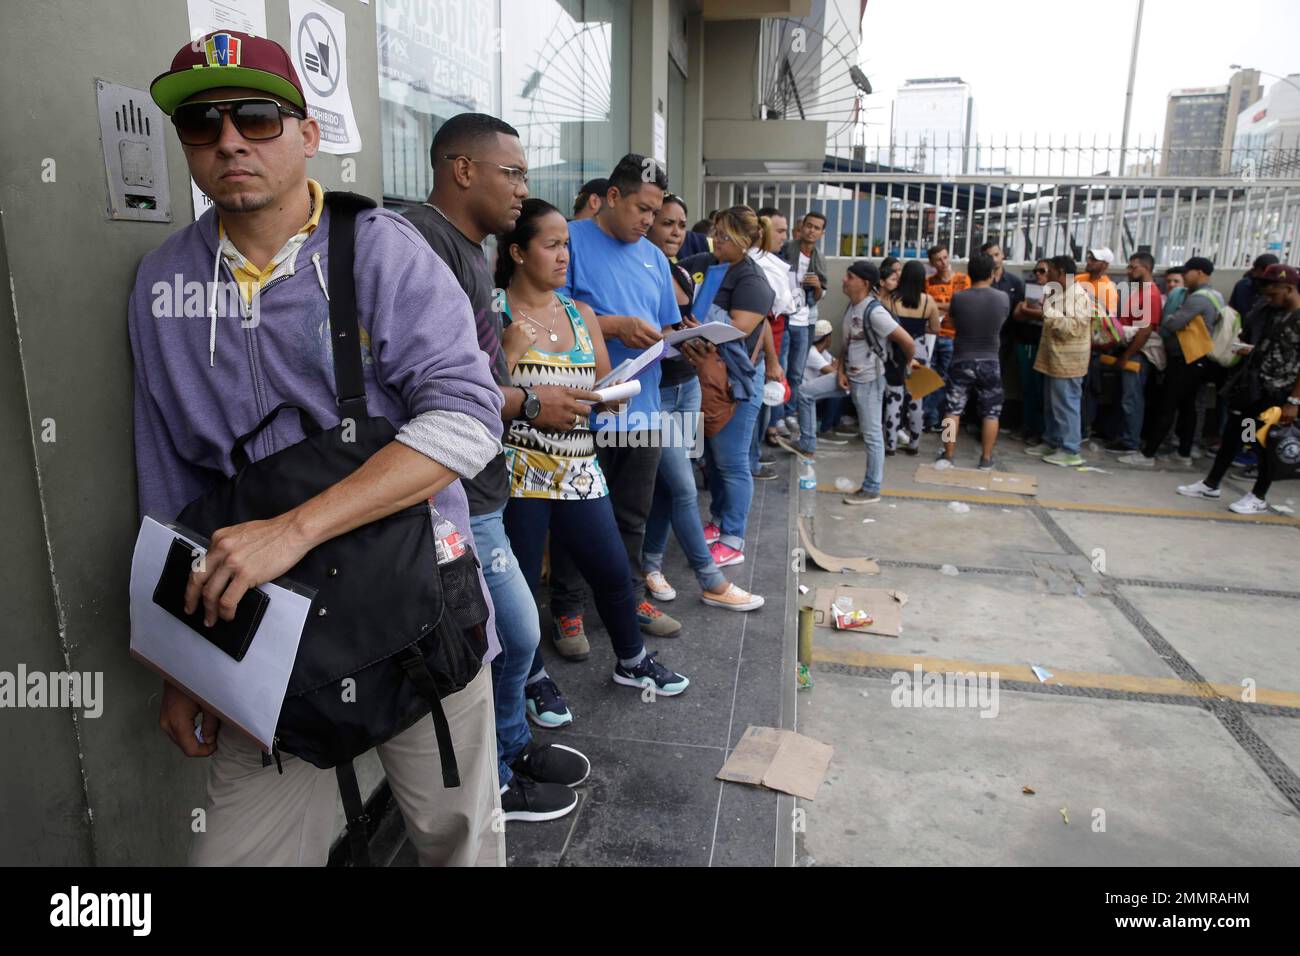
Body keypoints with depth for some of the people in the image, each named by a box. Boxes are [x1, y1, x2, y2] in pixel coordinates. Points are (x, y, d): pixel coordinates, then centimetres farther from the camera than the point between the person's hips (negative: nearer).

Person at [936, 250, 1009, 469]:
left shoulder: (958, 298, -10)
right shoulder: (1003, 298, -7)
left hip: (962, 361, 0)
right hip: (989, 362, 1)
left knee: (953, 409, 8)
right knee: (991, 412, 12)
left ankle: (947, 456, 11)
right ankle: (986, 459, 14)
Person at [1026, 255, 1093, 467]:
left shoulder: (1079, 296, -16)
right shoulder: (1060, 294, 15)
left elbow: (1073, 328, -25)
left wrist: (1050, 310, -21)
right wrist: (1042, 310, 14)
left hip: (1067, 362, -10)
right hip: (1054, 359, 10)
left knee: (1066, 405, -6)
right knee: (1051, 405, 16)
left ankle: (1070, 451, -2)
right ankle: (1051, 442, 26)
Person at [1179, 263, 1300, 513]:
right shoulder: (1266, 310, 7)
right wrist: (1247, 349, 2)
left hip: (1277, 395, -7)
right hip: (1249, 385, 7)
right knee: (1231, 435, 13)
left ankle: (1258, 497, 17)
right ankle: (1211, 484, 23)